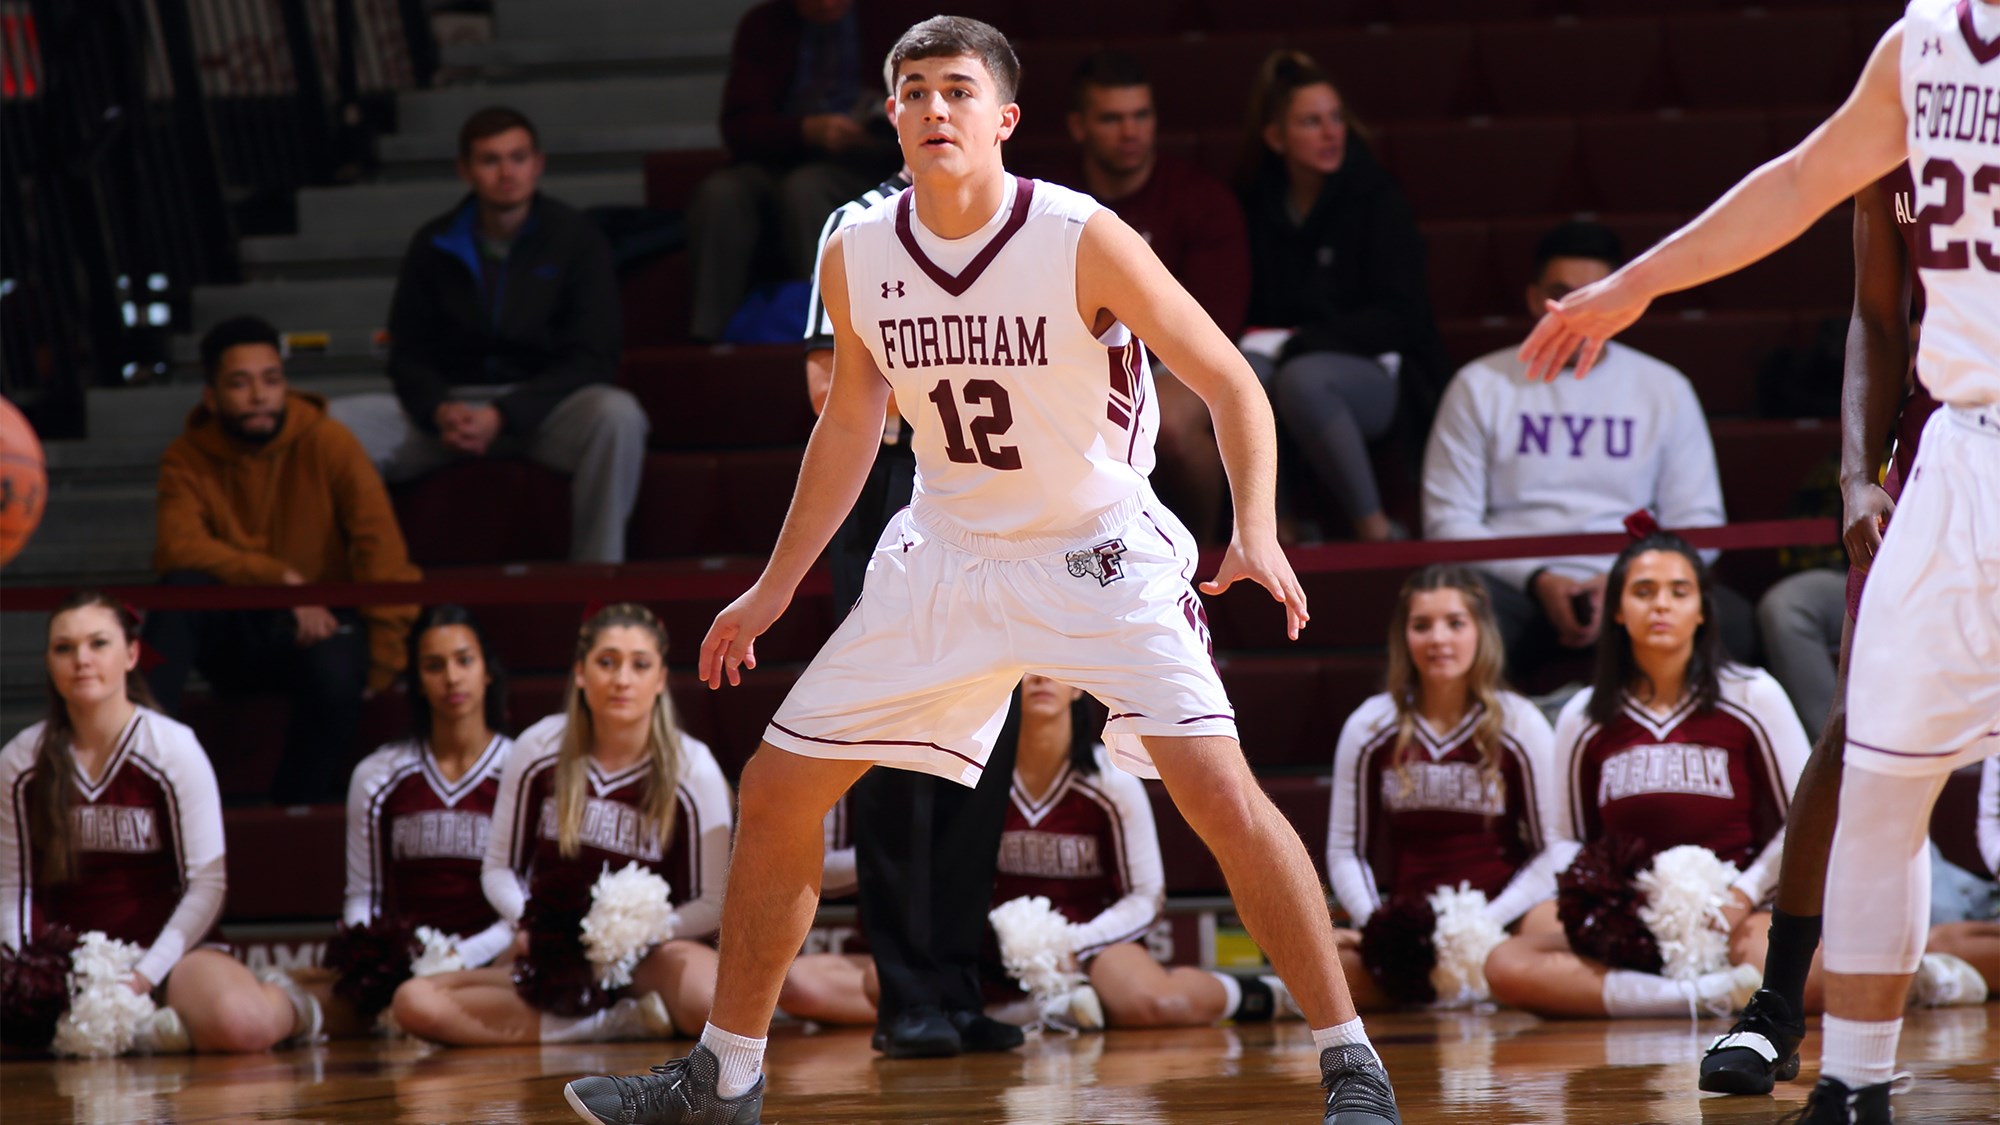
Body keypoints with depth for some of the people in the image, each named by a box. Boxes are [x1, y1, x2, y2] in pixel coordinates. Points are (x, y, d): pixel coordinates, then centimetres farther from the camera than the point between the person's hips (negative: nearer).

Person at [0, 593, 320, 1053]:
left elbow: (207, 883, -8)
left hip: (166, 945, -3)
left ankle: (283, 1003, 1)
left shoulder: (174, 748, -6)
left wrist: (142, 977, -17)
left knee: (239, 1023, -35)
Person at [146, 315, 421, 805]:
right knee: (183, 586, -30)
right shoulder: (188, 459, -3)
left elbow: (380, 545, -11)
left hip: (315, 624, -1)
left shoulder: (327, 443, -5)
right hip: (231, 637, 1)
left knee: (336, 672, -36)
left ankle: (300, 808, -15)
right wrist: (280, 579, -30)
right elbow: (178, 548, -20)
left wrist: (386, 660, -20)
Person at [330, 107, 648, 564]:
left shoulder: (576, 239, -2)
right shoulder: (433, 247, 5)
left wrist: (504, 416, -21)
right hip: (453, 404, 2)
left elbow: (590, 360, -7)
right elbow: (408, 355, 8)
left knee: (617, 415, -37)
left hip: (541, 407, -2)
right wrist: (439, 412, -16)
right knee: (336, 421, -23)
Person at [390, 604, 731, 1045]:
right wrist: (529, 921, -12)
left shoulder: (692, 769, -7)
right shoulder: (538, 749, -2)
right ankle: (626, 1022, -22)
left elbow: (713, 905, -3)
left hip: (649, 957, -4)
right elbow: (498, 869, 9)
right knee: (414, 1002, -24)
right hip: (554, 967, 4)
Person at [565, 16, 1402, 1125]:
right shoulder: (857, 257, -4)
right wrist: (775, 586, 14)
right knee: (775, 790, 4)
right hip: (946, 555, 5)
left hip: (1101, 551, -5)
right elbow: (850, 424, 12)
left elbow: (1229, 382, -13)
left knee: (1216, 784, -23)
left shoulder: (1084, 241, -19)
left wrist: (1257, 529, -28)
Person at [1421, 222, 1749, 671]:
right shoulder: (1481, 386, 12)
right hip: (1517, 587, -1)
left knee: (1730, 618, -32)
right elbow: (1448, 521, 6)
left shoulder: (1665, 389, 16)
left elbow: (1698, 524, 11)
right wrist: (1537, 580, -11)